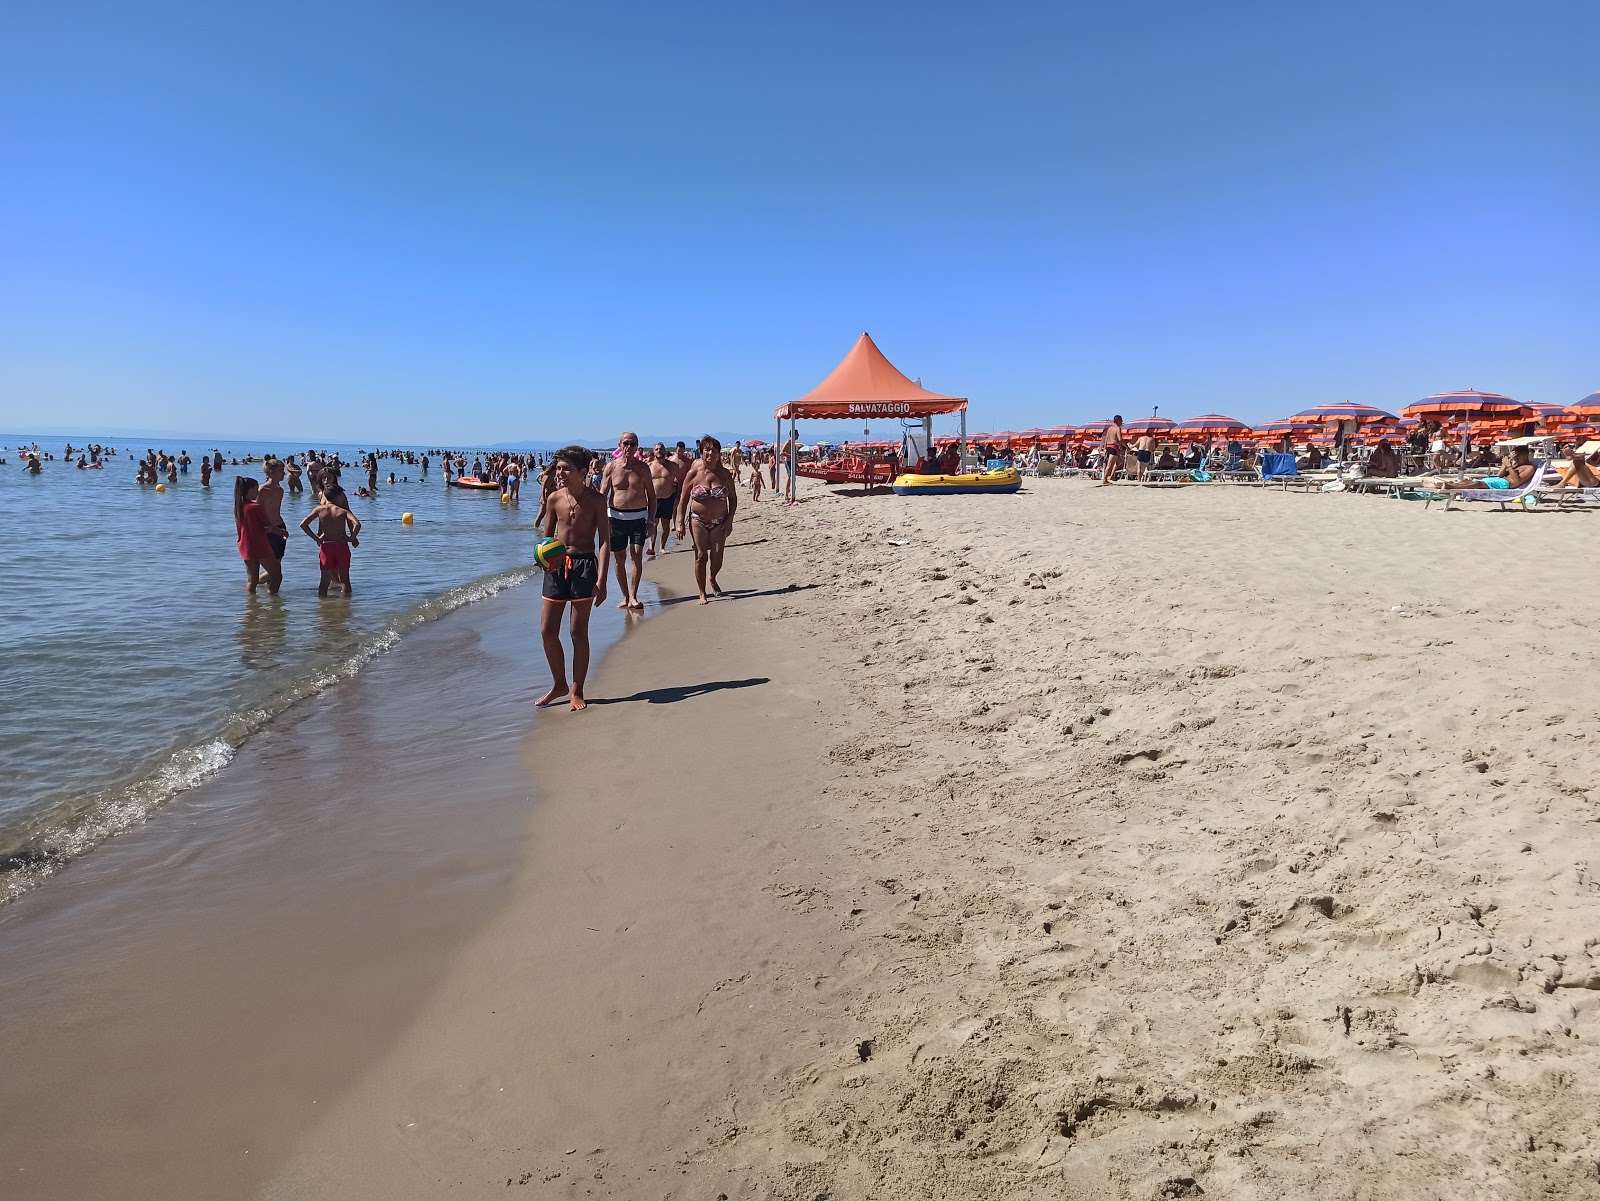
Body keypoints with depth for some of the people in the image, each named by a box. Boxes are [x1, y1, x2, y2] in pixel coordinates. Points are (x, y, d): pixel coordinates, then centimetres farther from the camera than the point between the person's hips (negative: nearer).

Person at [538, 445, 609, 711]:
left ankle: (577, 691, 13)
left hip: (584, 563, -4)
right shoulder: (554, 499, 4)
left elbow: (604, 541, -7)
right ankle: (559, 685, 23)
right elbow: (547, 537, 14)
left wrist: (601, 580, -14)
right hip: (557, 564, 4)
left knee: (578, 631, 0)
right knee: (547, 630, 4)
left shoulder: (595, 500, -6)